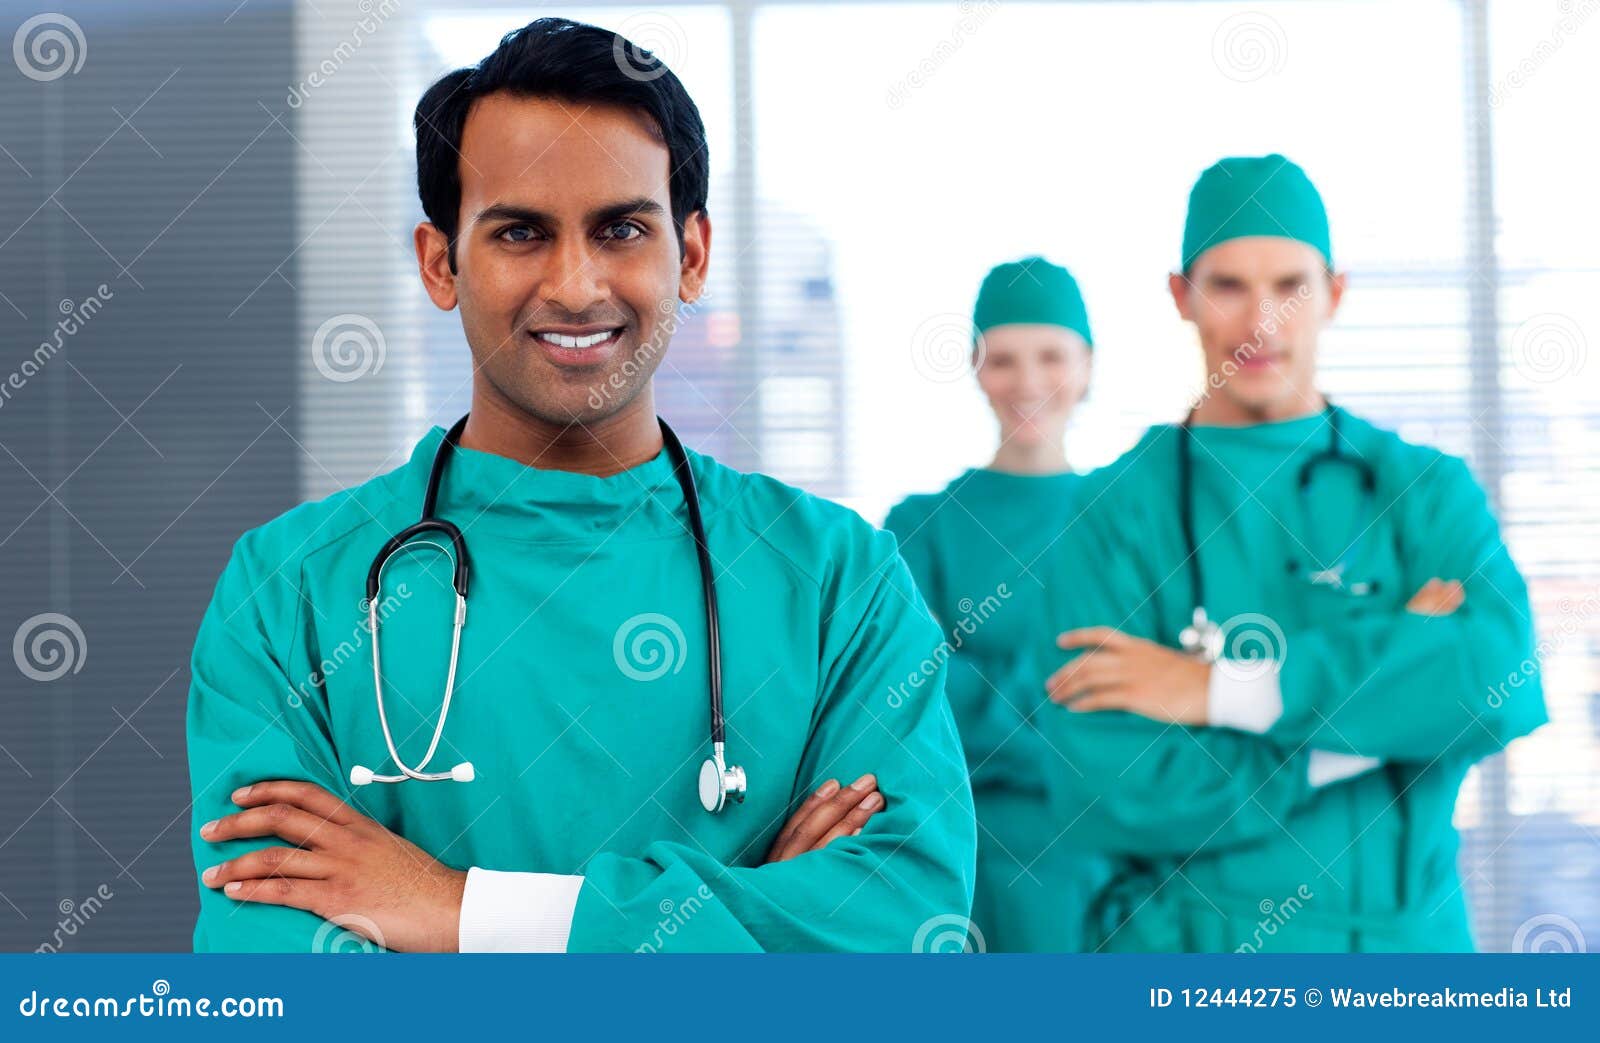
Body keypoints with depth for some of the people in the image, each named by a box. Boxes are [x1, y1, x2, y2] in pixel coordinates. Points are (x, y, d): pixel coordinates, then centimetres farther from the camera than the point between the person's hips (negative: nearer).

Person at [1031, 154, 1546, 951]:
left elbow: (1501, 682, -15)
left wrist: (1228, 689, -18)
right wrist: (1393, 688, -13)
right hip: (1186, 944, -2)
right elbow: (1105, 795, -16)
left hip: (1407, 937, 2)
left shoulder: (1427, 490, 2)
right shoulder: (1113, 513, -5)